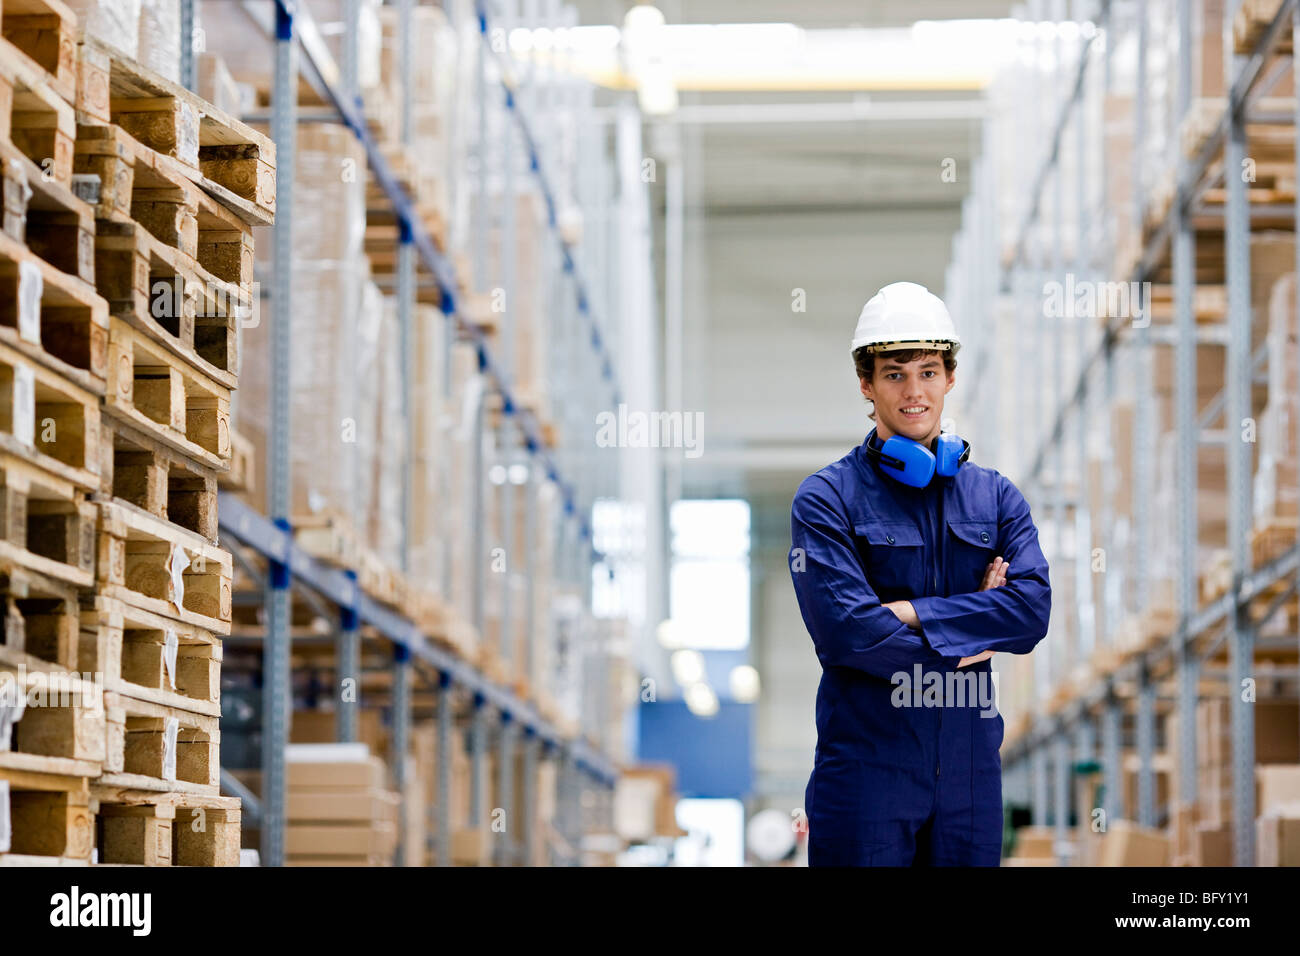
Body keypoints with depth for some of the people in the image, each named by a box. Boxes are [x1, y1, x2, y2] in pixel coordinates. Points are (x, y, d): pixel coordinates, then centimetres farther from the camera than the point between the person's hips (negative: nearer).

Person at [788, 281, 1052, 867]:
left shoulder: (995, 496, 11)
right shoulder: (825, 499, -2)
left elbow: (1033, 608, -5)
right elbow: (844, 629, -15)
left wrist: (911, 612, -13)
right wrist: (967, 645, -7)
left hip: (969, 767, 4)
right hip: (865, 768, -4)